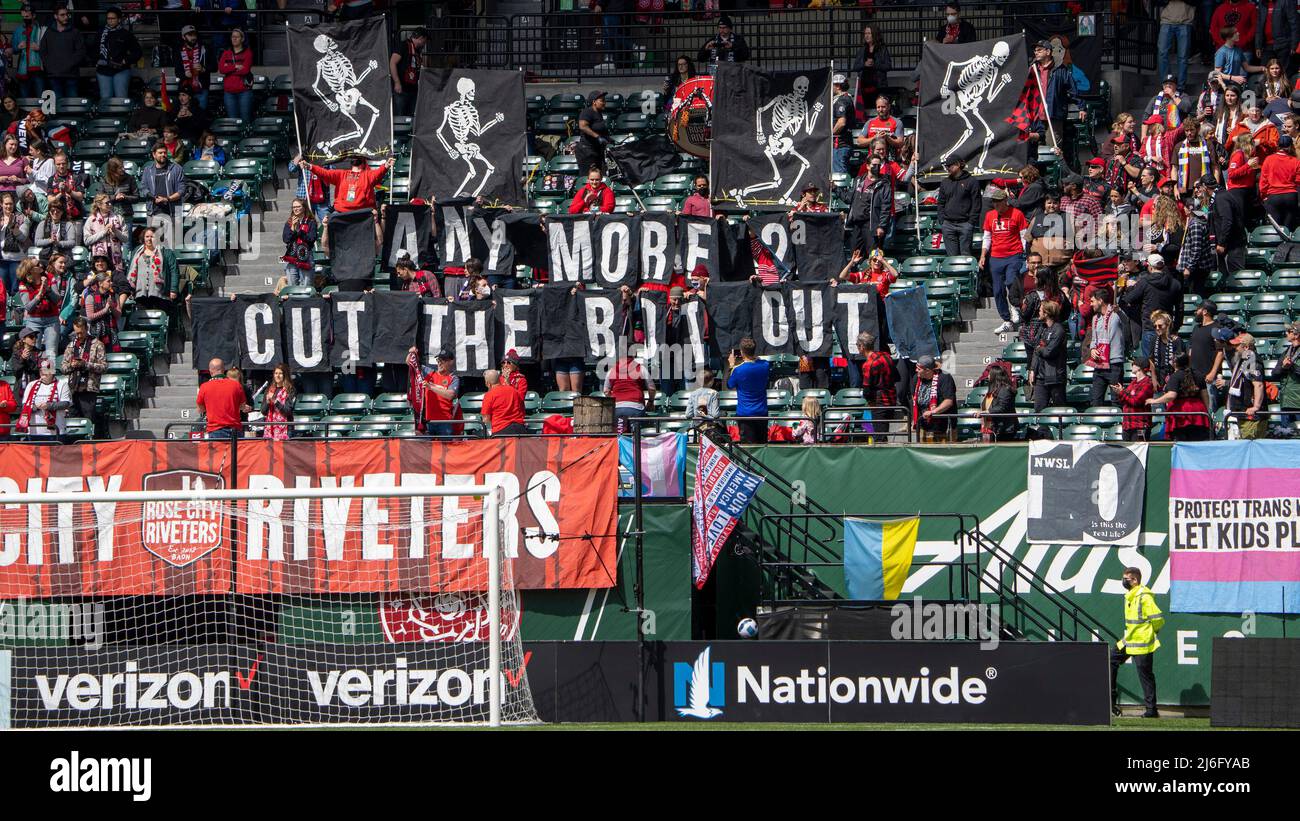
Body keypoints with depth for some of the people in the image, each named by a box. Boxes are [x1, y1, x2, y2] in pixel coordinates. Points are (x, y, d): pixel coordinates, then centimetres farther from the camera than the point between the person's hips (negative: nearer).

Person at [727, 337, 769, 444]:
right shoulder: (764, 365, -9)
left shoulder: (737, 369, -20)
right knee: (762, 445, 16)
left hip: (745, 414, -4)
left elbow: (730, 386, -1)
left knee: (748, 446, 2)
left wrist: (731, 365, 5)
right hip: (762, 412, 4)